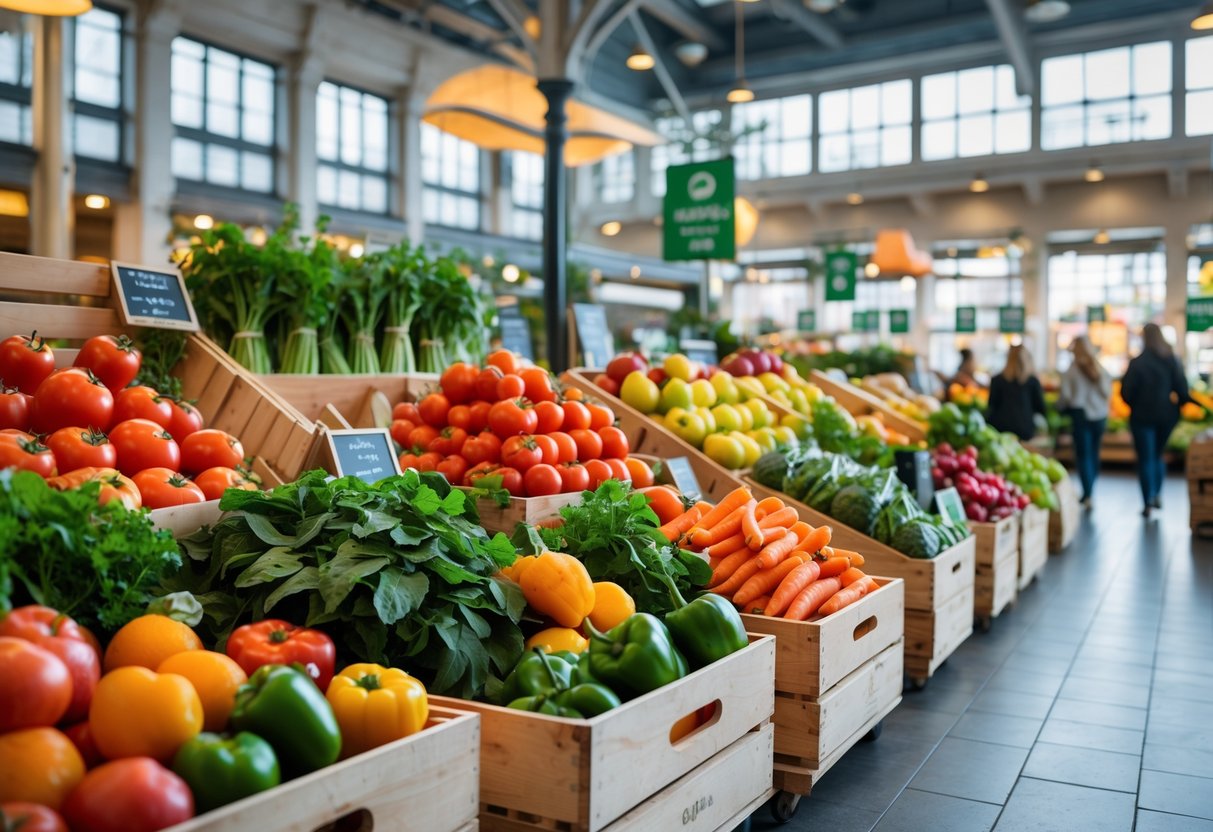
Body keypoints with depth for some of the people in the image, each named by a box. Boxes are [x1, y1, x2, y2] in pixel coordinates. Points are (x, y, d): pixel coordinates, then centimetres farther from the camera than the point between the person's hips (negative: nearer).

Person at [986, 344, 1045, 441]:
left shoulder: (997, 380, -2)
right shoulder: (1033, 381, -1)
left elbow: (991, 407, 1)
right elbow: (1040, 407, 5)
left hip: (1001, 428, 0)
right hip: (1025, 429, 0)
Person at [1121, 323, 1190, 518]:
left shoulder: (1137, 363, -13)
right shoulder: (1172, 361, 0)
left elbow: (1126, 391, -10)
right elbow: (1182, 390, -2)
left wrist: (1134, 405, 8)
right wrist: (1177, 406, 14)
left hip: (1143, 416, -4)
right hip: (1166, 416, 4)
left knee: (1145, 459, 1)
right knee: (1157, 455, 21)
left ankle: (1148, 503, -3)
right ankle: (1157, 495, 15)